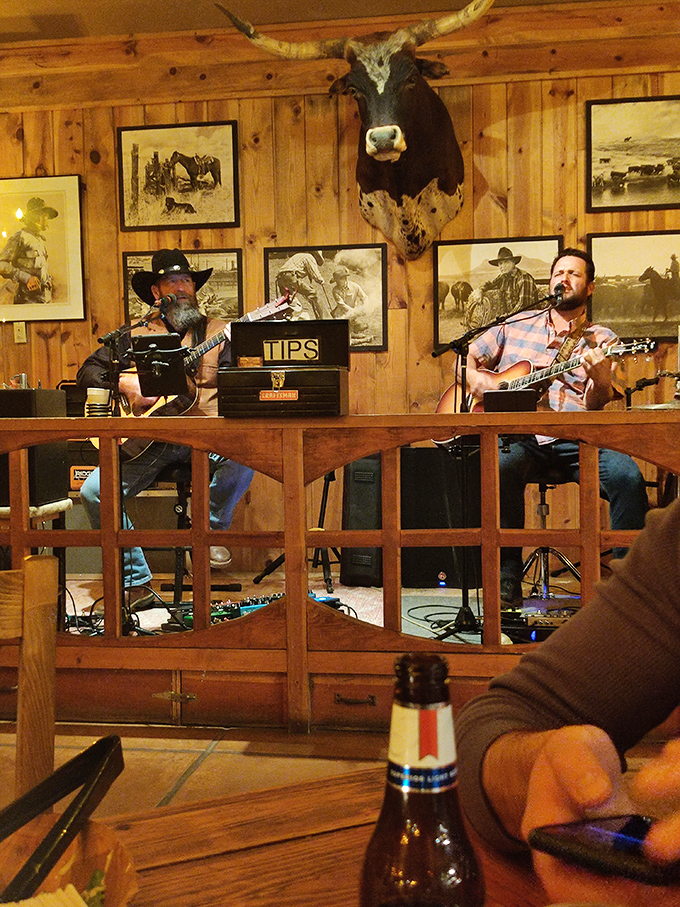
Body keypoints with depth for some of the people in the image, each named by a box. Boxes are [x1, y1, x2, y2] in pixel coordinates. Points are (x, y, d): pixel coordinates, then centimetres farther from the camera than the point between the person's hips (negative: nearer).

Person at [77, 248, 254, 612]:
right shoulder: (134, 335, 15)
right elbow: (88, 371, 12)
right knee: (94, 491, -19)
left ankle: (211, 527, -7)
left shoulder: (216, 330, 13)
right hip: (146, 440, 1)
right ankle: (136, 583, -5)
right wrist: (125, 383, -6)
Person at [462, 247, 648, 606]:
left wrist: (601, 378, -24)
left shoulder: (601, 339, 13)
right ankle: (506, 582, -26)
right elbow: (468, 358, 26)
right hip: (520, 437, 0)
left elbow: (595, 404, -1)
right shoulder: (516, 325, 20)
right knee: (500, 469, -34)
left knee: (627, 476, -28)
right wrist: (483, 386, 4)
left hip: (574, 439, 0)